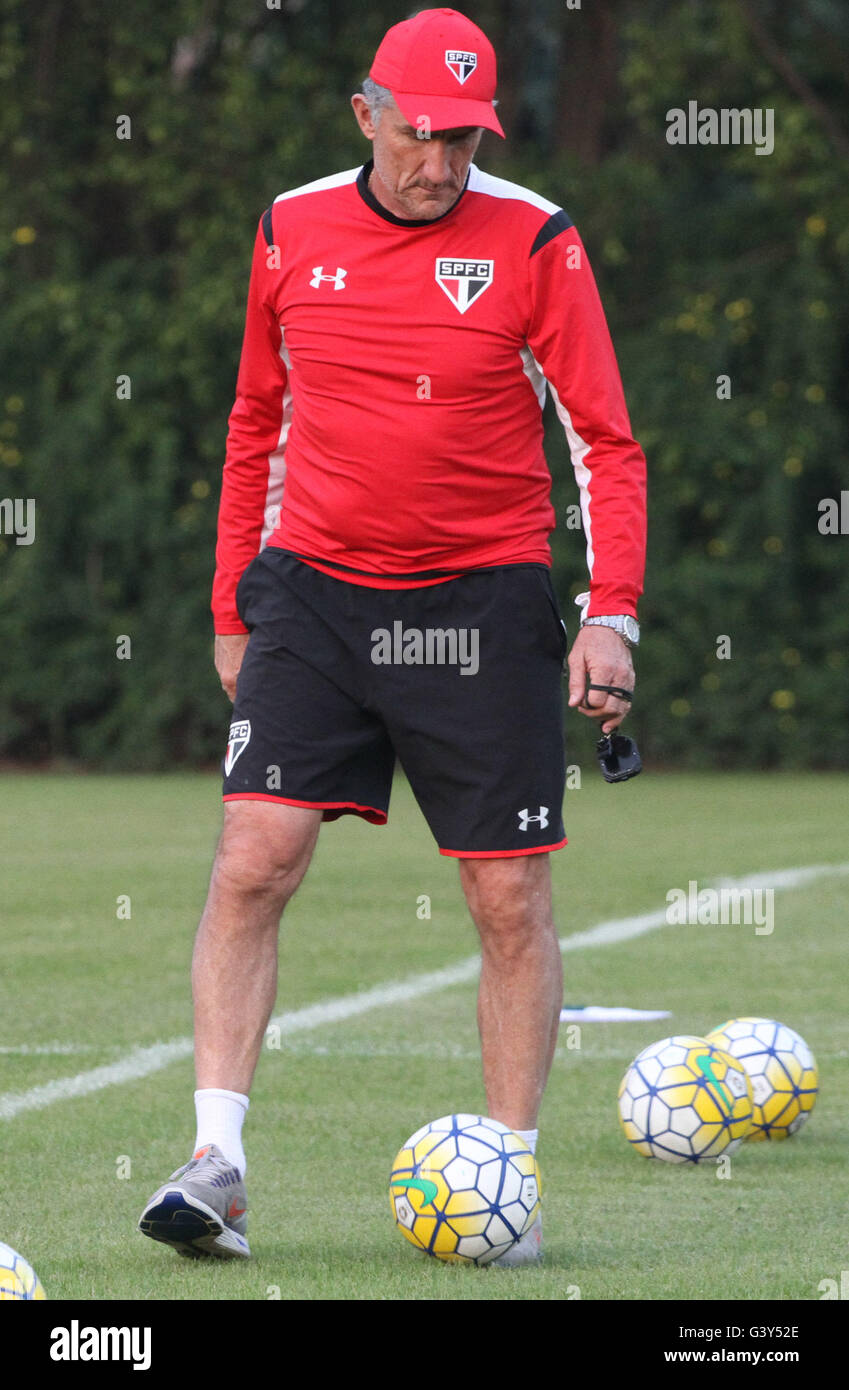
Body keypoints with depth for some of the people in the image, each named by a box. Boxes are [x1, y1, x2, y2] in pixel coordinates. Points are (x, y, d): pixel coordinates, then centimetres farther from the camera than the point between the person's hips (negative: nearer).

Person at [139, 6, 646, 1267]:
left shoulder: (533, 243, -4)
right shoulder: (293, 232, 5)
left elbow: (604, 443, -2)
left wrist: (611, 618, -12)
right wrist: (234, 606, 15)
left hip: (482, 598, -2)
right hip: (314, 593, 2)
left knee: (511, 901, 0)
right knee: (251, 863, -11)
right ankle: (216, 1163, -10)